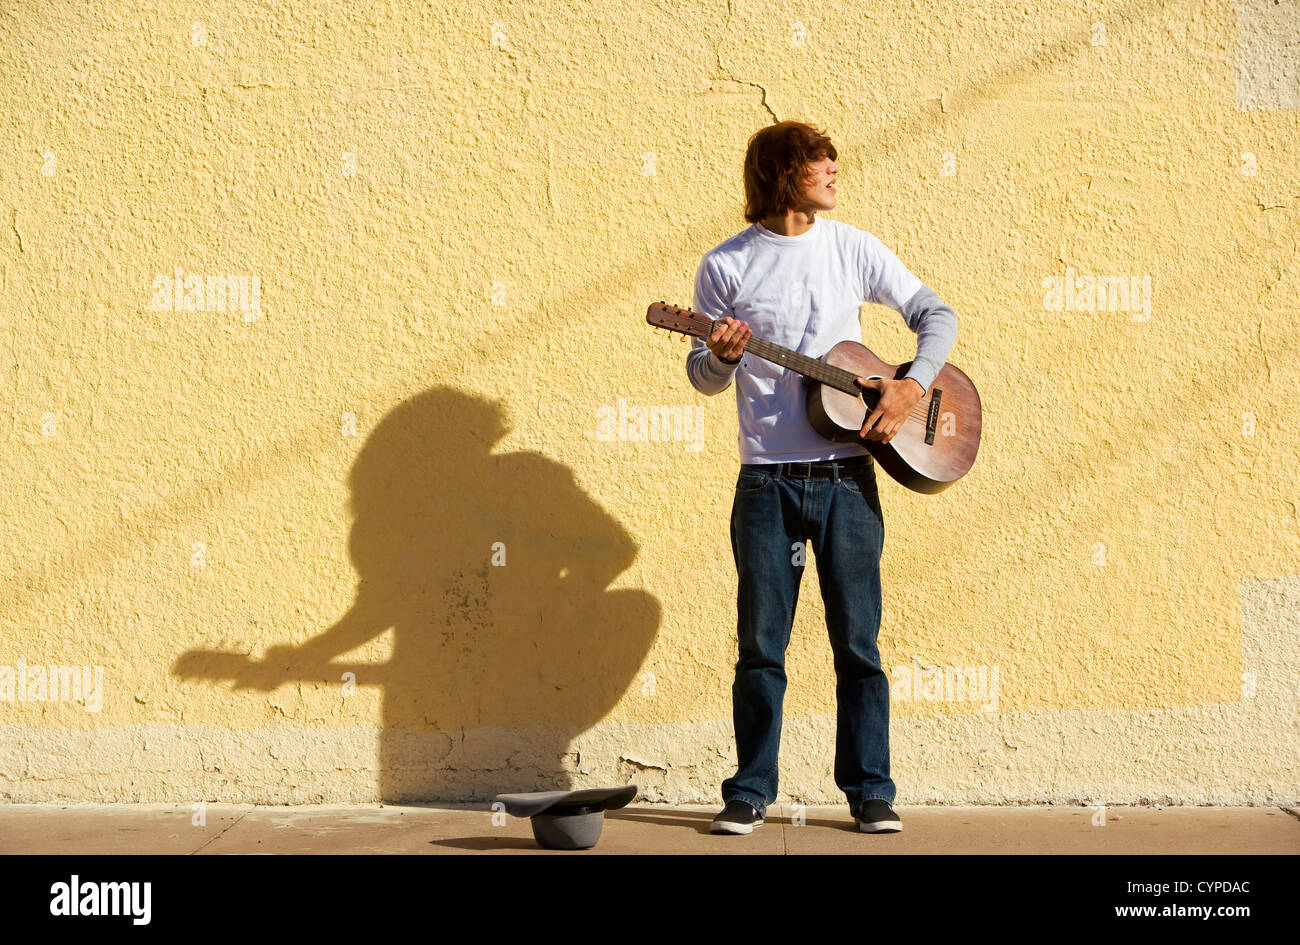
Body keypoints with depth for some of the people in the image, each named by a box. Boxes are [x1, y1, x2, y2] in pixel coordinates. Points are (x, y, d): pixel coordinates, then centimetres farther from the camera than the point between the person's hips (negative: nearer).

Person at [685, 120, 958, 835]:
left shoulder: (853, 248, 6)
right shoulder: (726, 265, 2)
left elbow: (935, 315, 8)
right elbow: (703, 379, 6)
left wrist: (911, 386, -7)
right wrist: (724, 356, -17)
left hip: (846, 477, 1)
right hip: (766, 480, -1)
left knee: (857, 642, 3)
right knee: (761, 644, 3)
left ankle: (870, 792, 11)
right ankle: (750, 793, 13)